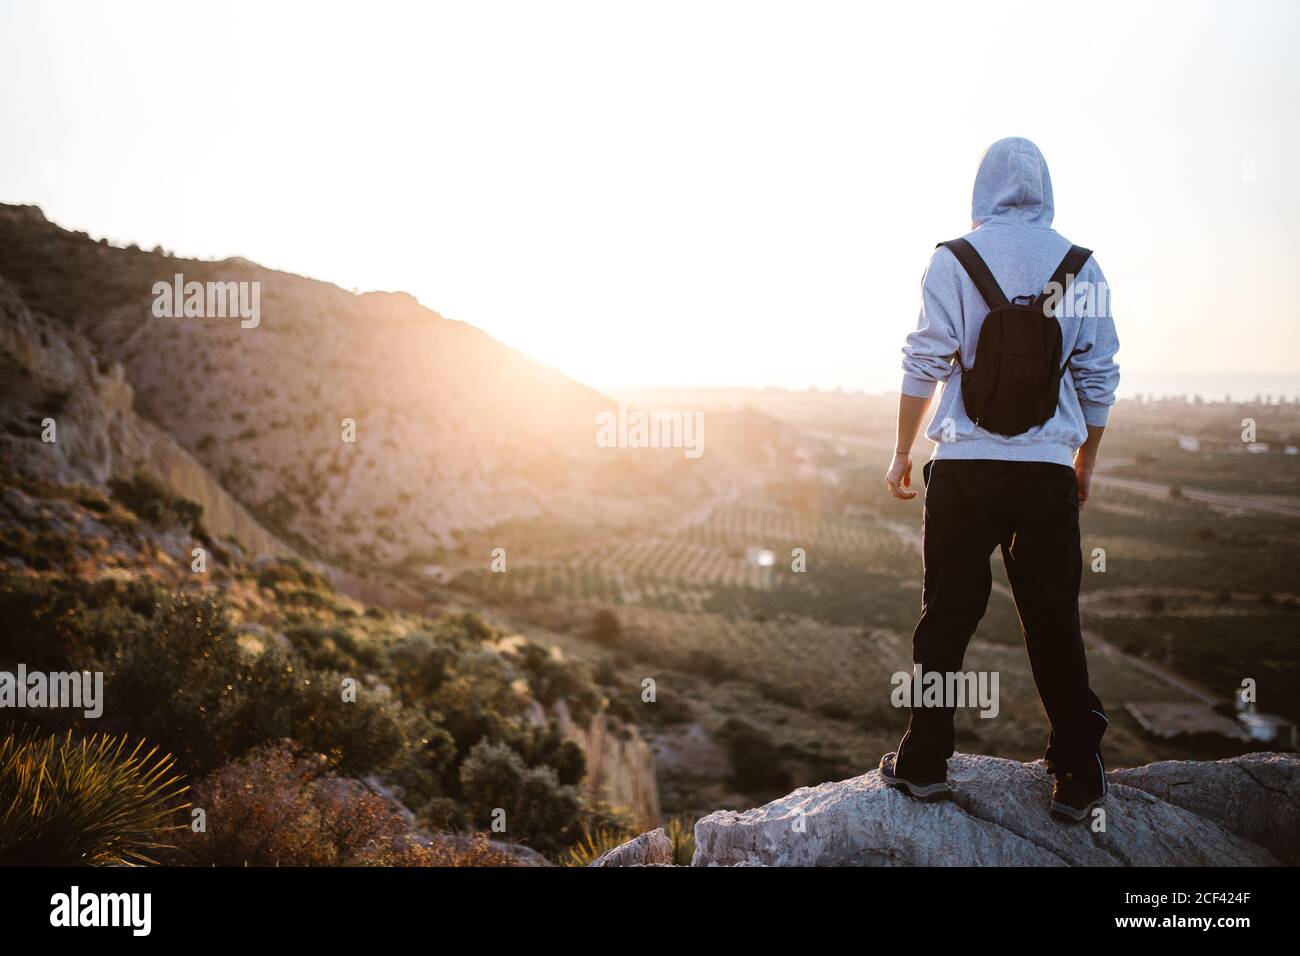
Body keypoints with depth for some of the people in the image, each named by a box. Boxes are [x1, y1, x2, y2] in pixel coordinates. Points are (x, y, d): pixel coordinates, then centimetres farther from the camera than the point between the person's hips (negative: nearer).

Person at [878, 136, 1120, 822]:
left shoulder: (955, 259, -1)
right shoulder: (1083, 268, 6)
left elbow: (924, 364, -4)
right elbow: (1099, 379, 9)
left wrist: (901, 453, 5)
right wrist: (1085, 466, 19)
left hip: (965, 468, -2)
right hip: (1049, 471, 2)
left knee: (947, 616, 7)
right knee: (1054, 623, 8)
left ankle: (925, 762, 14)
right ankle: (1079, 778, 13)